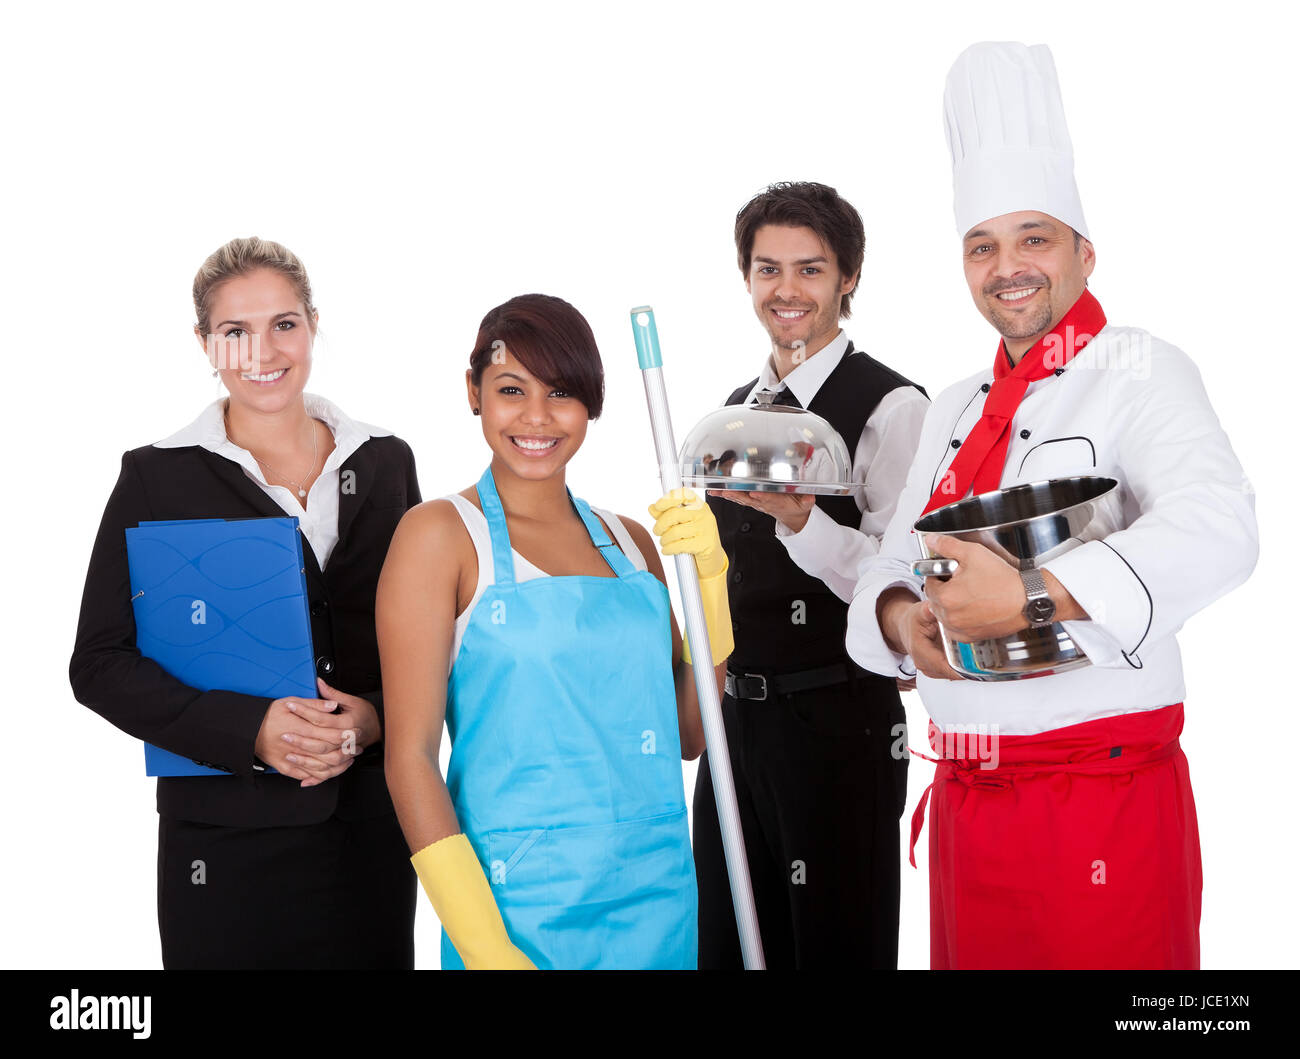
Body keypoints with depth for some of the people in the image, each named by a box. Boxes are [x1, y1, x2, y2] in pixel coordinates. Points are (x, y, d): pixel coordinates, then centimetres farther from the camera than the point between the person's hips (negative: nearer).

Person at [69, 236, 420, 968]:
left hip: (373, 824, 3)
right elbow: (101, 662, -4)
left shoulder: (385, 463, 7)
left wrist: (377, 717, -9)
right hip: (226, 839, -2)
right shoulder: (159, 478, -1)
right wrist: (250, 729, -16)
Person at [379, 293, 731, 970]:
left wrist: (704, 575, -1)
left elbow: (690, 736, 11)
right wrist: (486, 948, -17)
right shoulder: (439, 533, -5)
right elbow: (410, 754, -10)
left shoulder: (631, 541, 9)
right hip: (520, 909, -4)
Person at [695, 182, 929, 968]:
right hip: (737, 718, 7)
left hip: (839, 724, -7)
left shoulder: (891, 407, -10)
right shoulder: (737, 410, 14)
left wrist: (798, 517, -29)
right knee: (729, 945, 16)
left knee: (837, 944, 3)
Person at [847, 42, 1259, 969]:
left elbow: (1215, 529, -24)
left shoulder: (1140, 372, -7)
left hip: (1105, 793, -6)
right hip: (964, 798, 6)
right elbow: (896, 561, 15)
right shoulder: (956, 408, 15)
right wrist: (901, 616, -8)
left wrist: (1031, 599, -33)